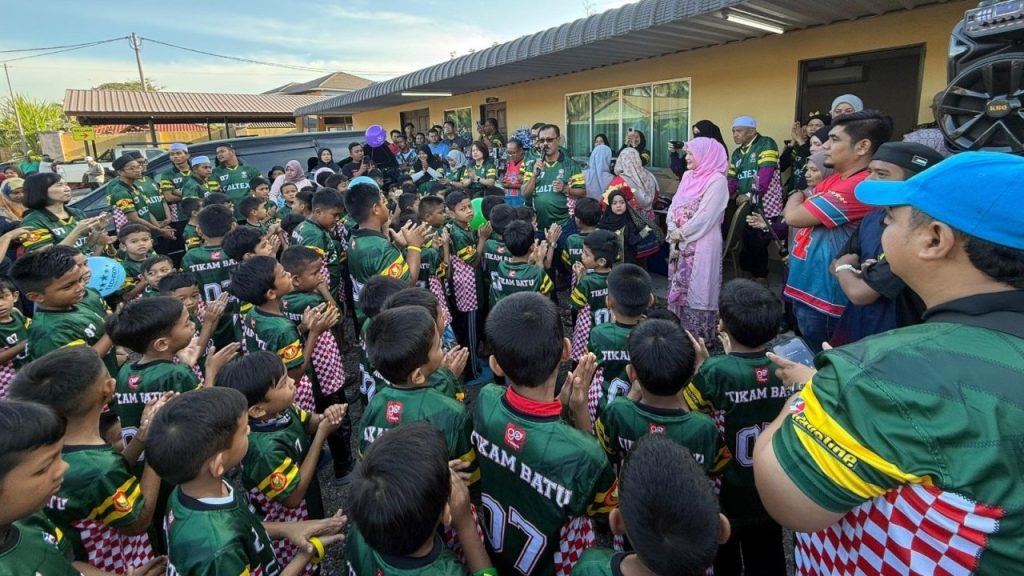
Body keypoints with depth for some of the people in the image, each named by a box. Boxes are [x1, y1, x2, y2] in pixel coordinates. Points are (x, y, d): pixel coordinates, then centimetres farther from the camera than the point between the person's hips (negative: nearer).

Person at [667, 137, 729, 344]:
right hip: (681, 242, 8)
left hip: (702, 244, -8)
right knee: (680, 286, 13)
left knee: (698, 288, -2)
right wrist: (673, 229, -4)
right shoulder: (688, 176, 13)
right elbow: (675, 204, 11)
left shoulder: (717, 180, -12)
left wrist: (682, 233, -12)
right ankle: (681, 331, 25)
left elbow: (705, 216, -17)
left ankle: (699, 335, 9)